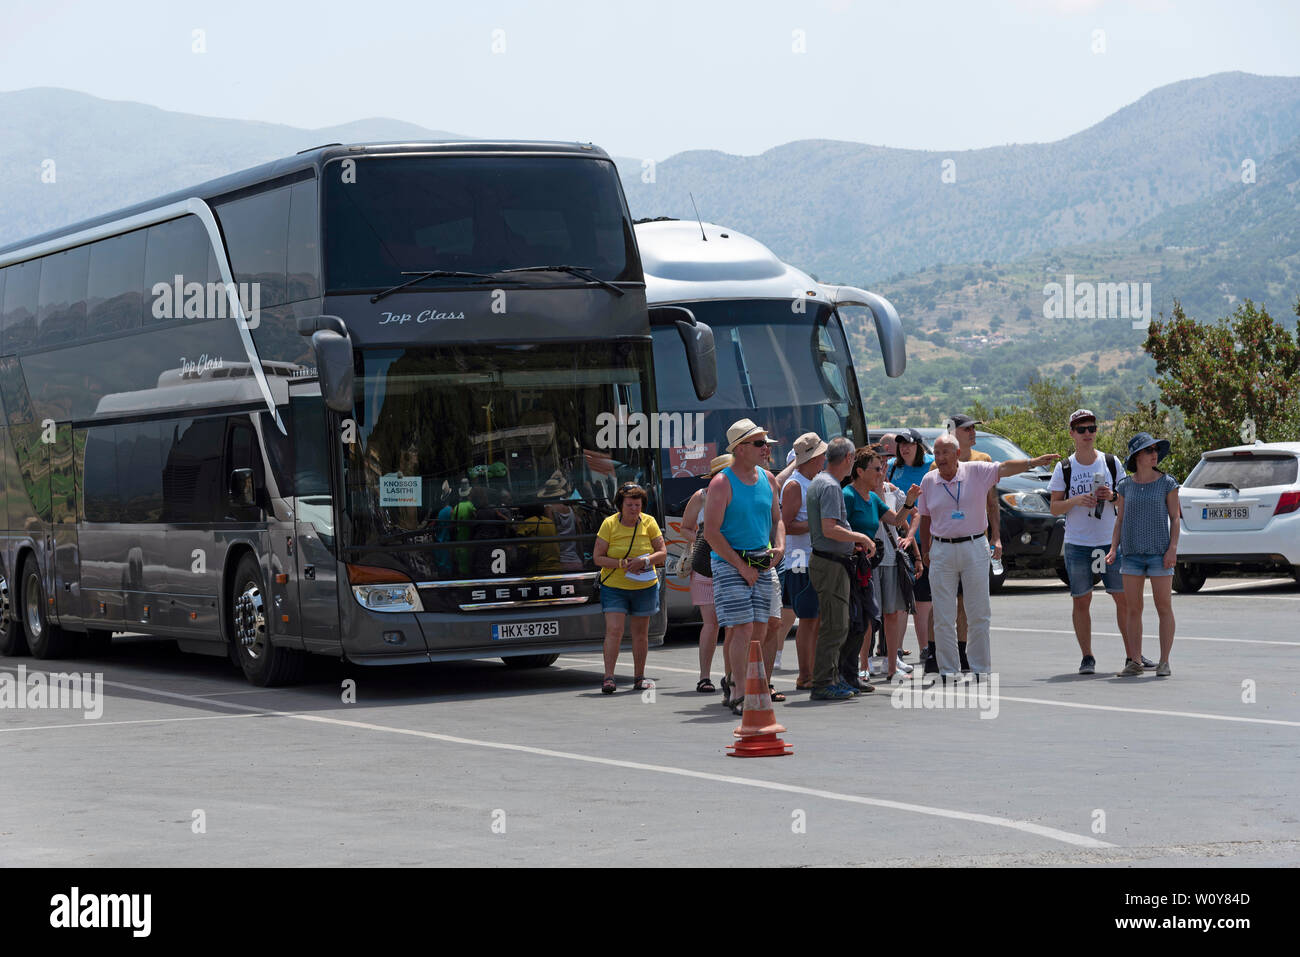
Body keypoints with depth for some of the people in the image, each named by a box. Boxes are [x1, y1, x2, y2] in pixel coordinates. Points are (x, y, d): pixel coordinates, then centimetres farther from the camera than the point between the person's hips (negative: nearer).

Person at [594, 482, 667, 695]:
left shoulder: (649, 522, -2)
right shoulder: (609, 524, -8)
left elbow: (662, 552, -2)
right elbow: (597, 557, -8)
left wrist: (645, 560, -22)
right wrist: (623, 564, -22)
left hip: (644, 587, 2)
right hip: (614, 587, -2)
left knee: (640, 633, 9)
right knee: (613, 630, -14)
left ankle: (639, 678, 19)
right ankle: (608, 677, -13)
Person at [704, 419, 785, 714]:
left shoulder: (765, 478, 11)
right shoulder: (722, 483, -9)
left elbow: (776, 519, 21)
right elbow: (711, 533, -13)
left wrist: (779, 546, 0)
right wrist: (742, 566, -14)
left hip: (762, 564, 6)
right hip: (729, 562, -6)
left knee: (759, 630, 4)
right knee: (742, 629, -12)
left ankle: (733, 682, 19)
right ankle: (740, 695, -7)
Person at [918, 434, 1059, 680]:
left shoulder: (976, 472, -3)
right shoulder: (928, 481, 5)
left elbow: (1004, 468, -15)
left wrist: (1033, 462, -28)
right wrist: (924, 550, 15)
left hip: (974, 548, -2)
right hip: (942, 551, 2)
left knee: (978, 614, 3)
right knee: (943, 617, 2)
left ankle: (981, 668, 11)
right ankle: (948, 669, 8)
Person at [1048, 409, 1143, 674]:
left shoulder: (1112, 463, 6)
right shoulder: (1064, 468, 3)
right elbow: (1054, 508, 2)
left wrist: (1112, 496, -10)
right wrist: (1076, 500, -16)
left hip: (1110, 542, 1)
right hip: (1077, 545, -1)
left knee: (1124, 598, 0)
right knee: (1081, 601, 0)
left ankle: (1132, 655, 8)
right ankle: (1087, 658, 7)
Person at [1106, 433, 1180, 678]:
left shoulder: (1167, 483, 1)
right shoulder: (1126, 486, 8)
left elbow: (1175, 518, 0)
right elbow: (1120, 520, 12)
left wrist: (1173, 548, -10)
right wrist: (1113, 549, 2)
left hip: (1159, 553, -3)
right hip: (1132, 553, 3)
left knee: (1164, 607, -1)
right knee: (1133, 609, 2)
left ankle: (1164, 662, 3)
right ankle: (1135, 662, 7)